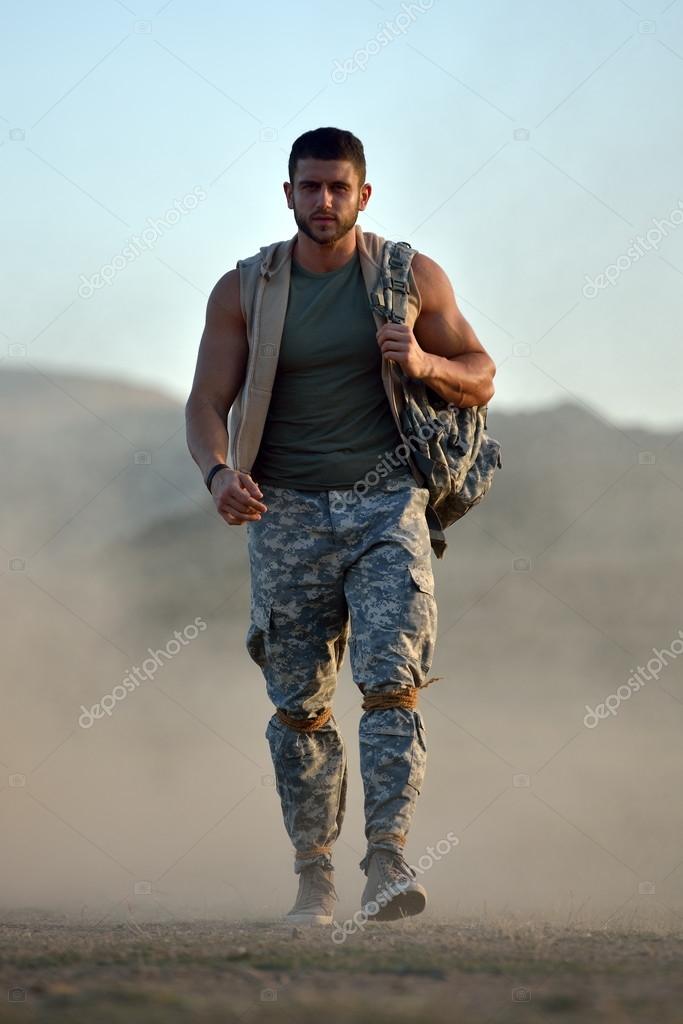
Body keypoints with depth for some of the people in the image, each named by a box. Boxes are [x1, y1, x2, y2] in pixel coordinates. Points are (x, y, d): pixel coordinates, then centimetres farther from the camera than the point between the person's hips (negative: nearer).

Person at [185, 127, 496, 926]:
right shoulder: (244, 290, 3)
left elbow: (480, 380, 9)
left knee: (391, 682, -16)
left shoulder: (413, 279, 3)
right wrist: (219, 473, -22)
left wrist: (423, 363, -13)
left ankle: (387, 862, -20)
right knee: (299, 706, 4)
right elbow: (207, 402, -1)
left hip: (386, 504, -1)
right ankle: (313, 873, 14)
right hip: (287, 512, 1)